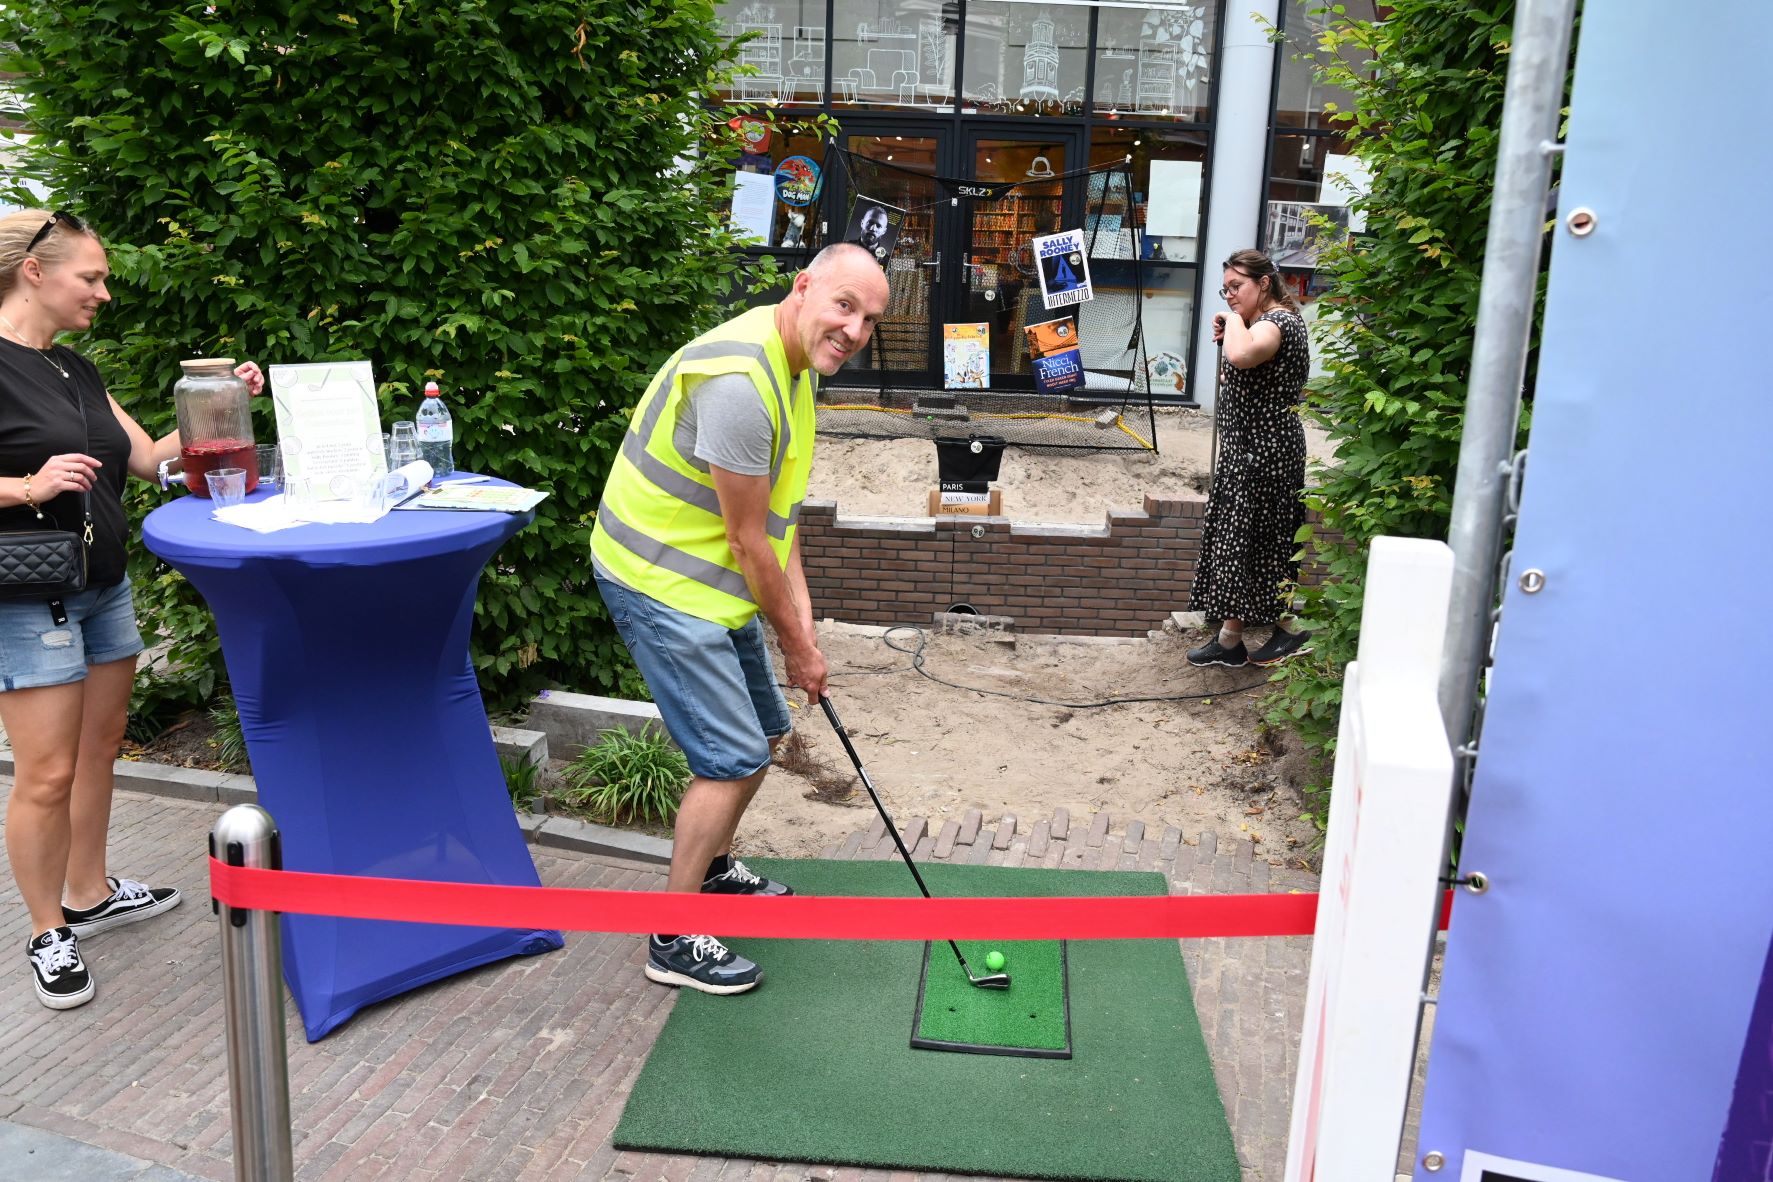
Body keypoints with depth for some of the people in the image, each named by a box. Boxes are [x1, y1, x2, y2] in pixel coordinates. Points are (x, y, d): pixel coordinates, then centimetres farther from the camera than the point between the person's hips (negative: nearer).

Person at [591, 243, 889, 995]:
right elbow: (747, 539, -21)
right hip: (661, 583, -10)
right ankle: (673, 940, 6)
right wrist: (797, 644, -10)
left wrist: (799, 605, 0)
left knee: (762, 733, 18)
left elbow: (778, 503, 10)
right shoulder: (740, 381, -28)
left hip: (714, 582, 10)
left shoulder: (795, 364, 5)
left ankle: (714, 869, 41)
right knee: (734, 758, -9)